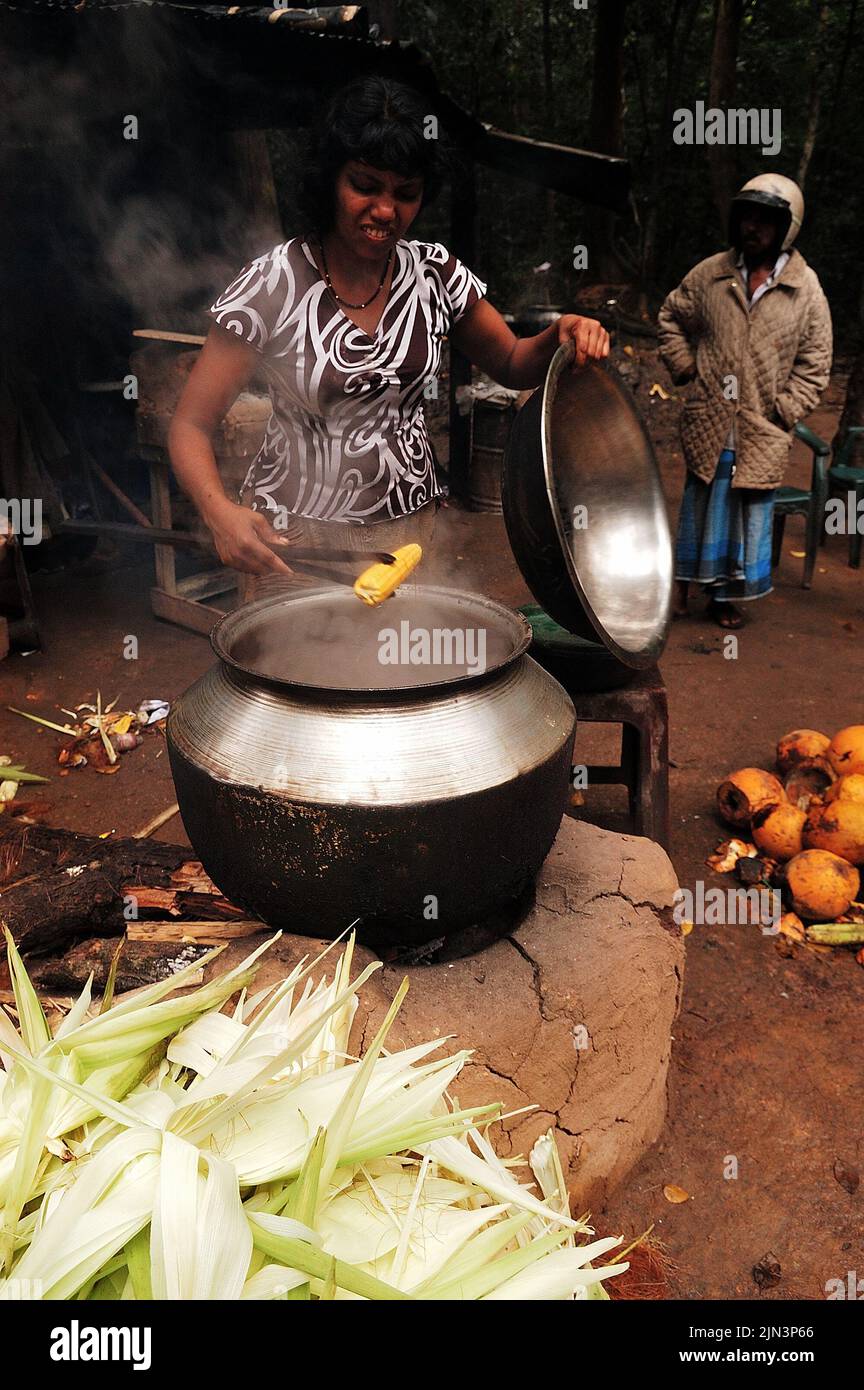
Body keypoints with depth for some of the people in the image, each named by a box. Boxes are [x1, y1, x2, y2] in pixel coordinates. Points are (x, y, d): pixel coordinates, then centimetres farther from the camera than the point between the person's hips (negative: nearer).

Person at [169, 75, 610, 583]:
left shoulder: (434, 271, -2)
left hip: (410, 527, 4)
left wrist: (562, 334, -12)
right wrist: (221, 512, -34)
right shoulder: (273, 283, -14)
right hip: (294, 537, -3)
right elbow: (192, 426, -14)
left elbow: (513, 365, 11)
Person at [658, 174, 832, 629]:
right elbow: (671, 318, 15)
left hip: (763, 430, 0)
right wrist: (686, 367, 4)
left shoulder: (807, 290, -3)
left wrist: (785, 410, -7)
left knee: (750, 509, 6)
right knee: (702, 503, 10)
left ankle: (729, 594, 19)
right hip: (708, 421, 1)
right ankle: (684, 582, 24)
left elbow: (815, 363, 1)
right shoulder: (710, 274, 0)